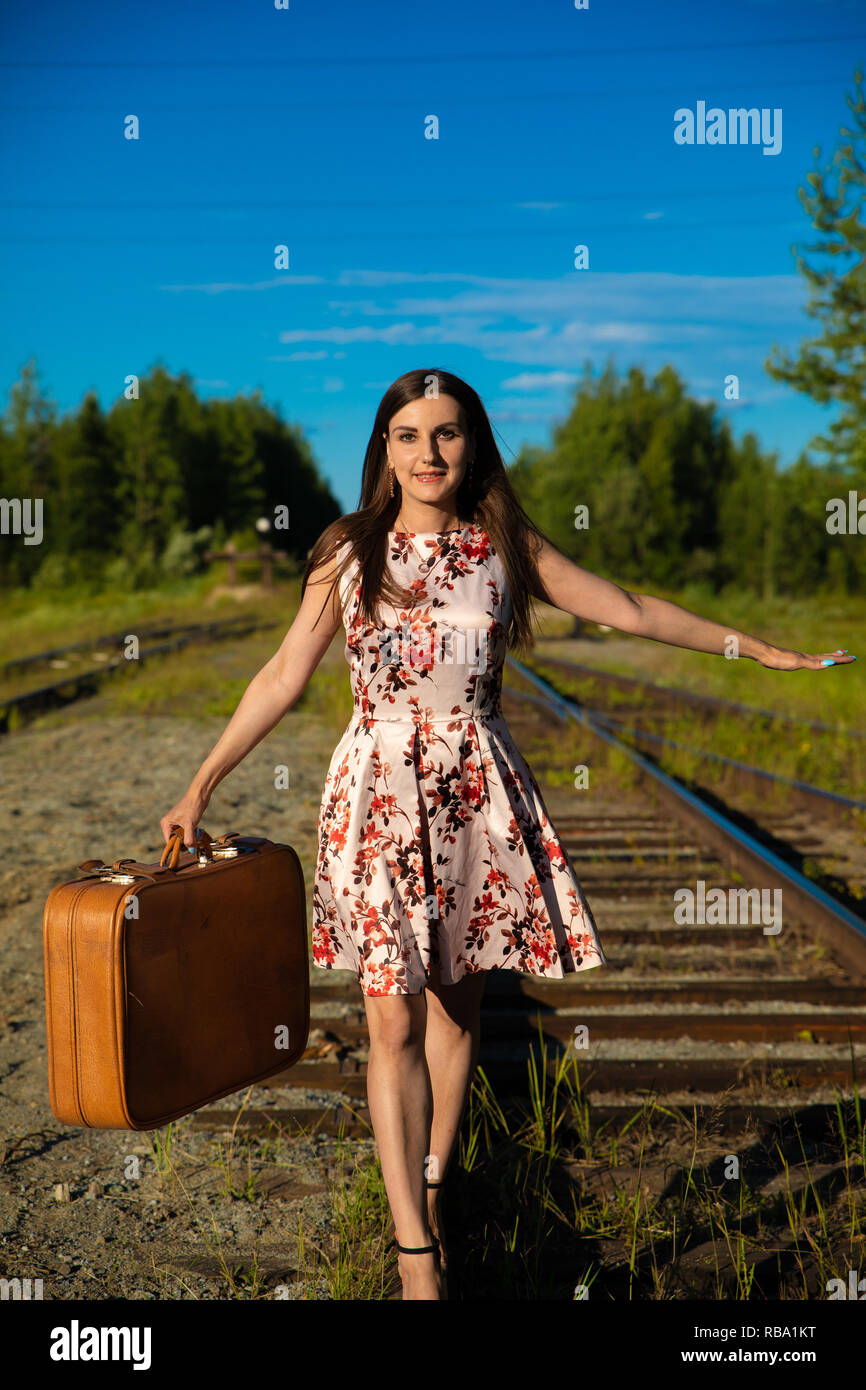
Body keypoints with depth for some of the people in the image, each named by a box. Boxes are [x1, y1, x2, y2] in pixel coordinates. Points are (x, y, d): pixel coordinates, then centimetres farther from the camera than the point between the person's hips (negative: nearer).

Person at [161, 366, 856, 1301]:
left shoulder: (507, 548, 4)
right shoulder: (350, 551, 2)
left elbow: (632, 611, 10)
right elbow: (282, 678, 3)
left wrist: (762, 650, 13)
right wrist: (200, 787, 1)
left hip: (478, 792, 2)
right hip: (381, 789, -1)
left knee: (457, 1006, 9)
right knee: (393, 1022, -4)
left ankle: (430, 1194, 29)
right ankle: (415, 1248, 5)